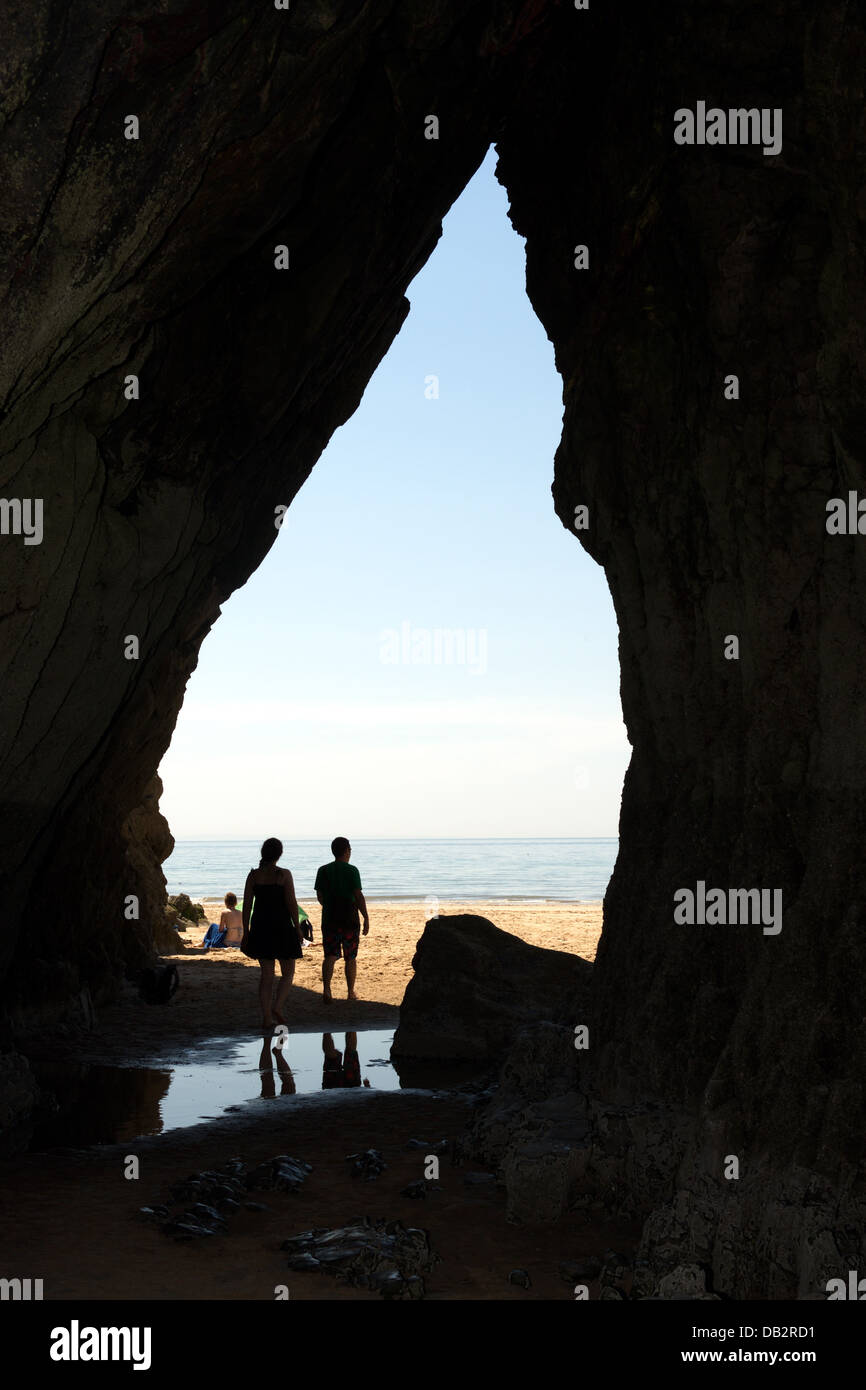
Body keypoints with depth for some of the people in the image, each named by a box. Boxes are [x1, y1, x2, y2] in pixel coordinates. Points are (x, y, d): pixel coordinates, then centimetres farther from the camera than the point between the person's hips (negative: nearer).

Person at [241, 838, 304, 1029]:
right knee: (288, 972, 11)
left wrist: (246, 932, 7)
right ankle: (278, 1006, -8)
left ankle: (266, 1016, 6)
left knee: (266, 974, 11)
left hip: (260, 927, 3)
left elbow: (247, 905, 0)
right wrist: (298, 928, -1)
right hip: (282, 927, -3)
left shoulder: (253, 875, 0)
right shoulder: (284, 875, -9)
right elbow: (292, 903, -10)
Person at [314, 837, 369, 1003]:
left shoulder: (323, 870, 2)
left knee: (330, 956, 1)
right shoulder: (351, 870, -8)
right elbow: (358, 896, -12)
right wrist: (366, 918, -6)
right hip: (350, 920, -2)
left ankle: (326, 989, -18)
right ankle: (350, 992, 20)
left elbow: (320, 897, 7)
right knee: (350, 958, 11)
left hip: (330, 920, 2)